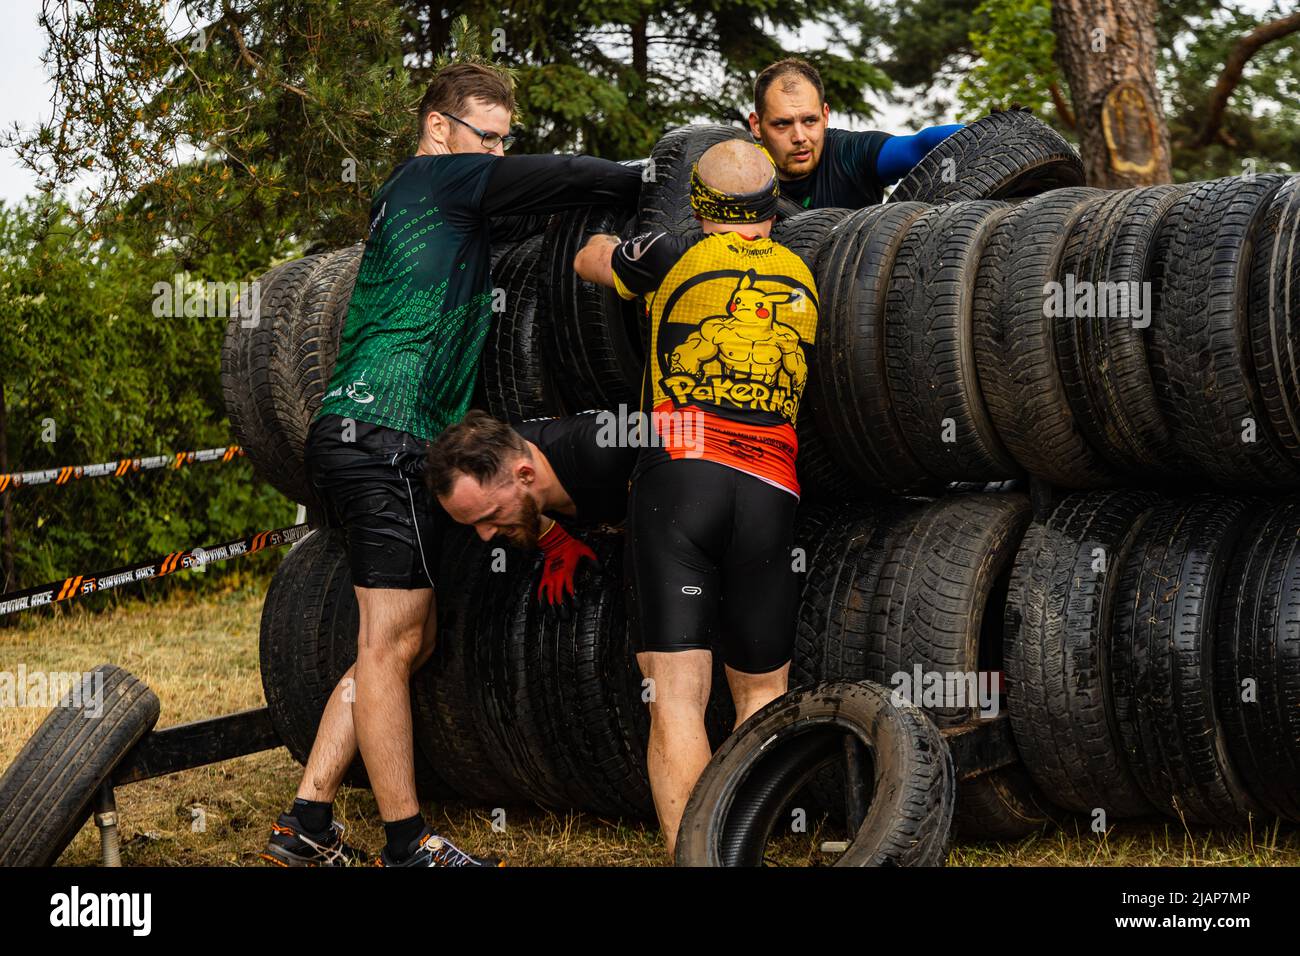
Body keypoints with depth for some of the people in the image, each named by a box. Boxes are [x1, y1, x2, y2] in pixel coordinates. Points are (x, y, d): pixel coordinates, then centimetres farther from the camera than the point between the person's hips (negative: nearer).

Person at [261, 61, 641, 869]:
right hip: (388, 434, -10)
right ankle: (408, 845, 0)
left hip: (359, 439, 10)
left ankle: (306, 823, 15)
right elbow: (569, 182, -4)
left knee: (408, 641, 13)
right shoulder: (438, 178, -3)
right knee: (391, 645, -5)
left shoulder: (409, 199, 25)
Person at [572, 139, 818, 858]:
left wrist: (614, 241, 50)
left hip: (678, 475, -3)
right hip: (769, 494, 3)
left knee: (677, 693, -8)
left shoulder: (678, 257, 8)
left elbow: (587, 260, 26)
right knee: (762, 693, 15)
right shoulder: (802, 280, 19)